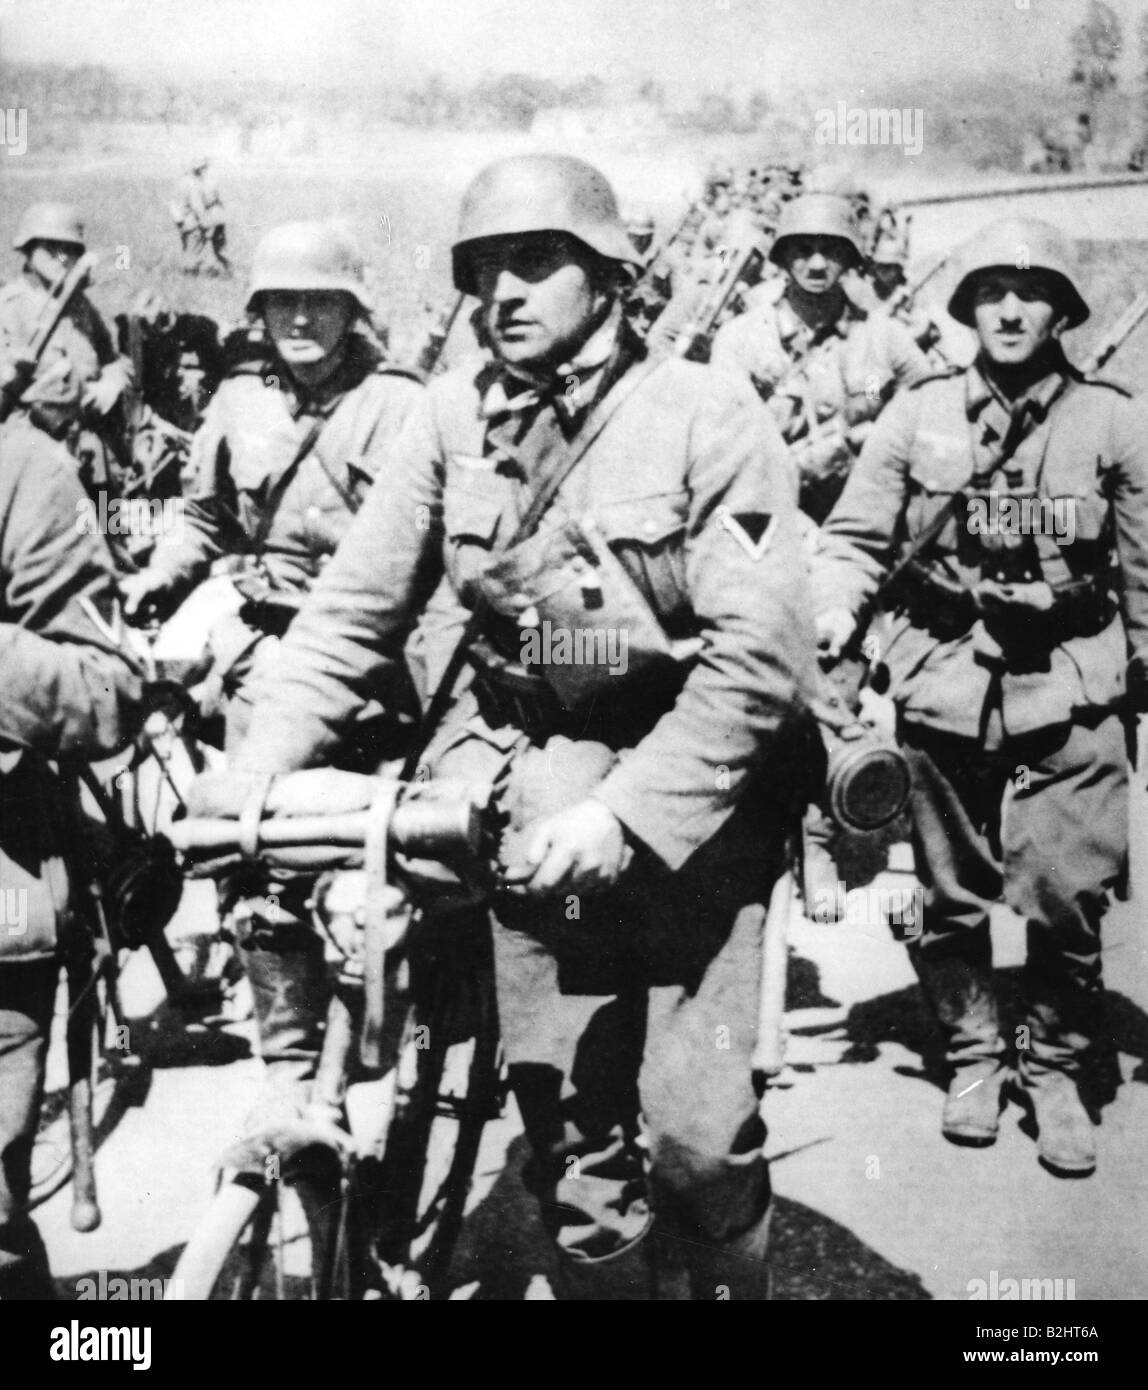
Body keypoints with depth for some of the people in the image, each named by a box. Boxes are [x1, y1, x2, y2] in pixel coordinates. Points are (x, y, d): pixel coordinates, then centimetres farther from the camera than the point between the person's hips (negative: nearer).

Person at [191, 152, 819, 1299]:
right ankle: (608, 1278, 30)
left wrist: (627, 812, -22)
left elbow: (759, 650, -17)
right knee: (564, 1119, 7)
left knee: (695, 1126, -4)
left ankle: (727, 1279, 25)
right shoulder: (455, 416, -1)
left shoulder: (707, 417, -11)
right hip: (531, 789, 3)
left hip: (692, 788, -3)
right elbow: (353, 609, -1)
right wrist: (251, 772, -10)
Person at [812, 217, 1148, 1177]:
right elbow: (856, 537, 4)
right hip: (945, 688, 1)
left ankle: (1057, 1070, 20)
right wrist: (830, 615, -13)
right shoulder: (921, 413, 3)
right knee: (951, 896, 11)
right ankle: (972, 1056, 31)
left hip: (1071, 692, -1)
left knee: (1068, 899, -3)